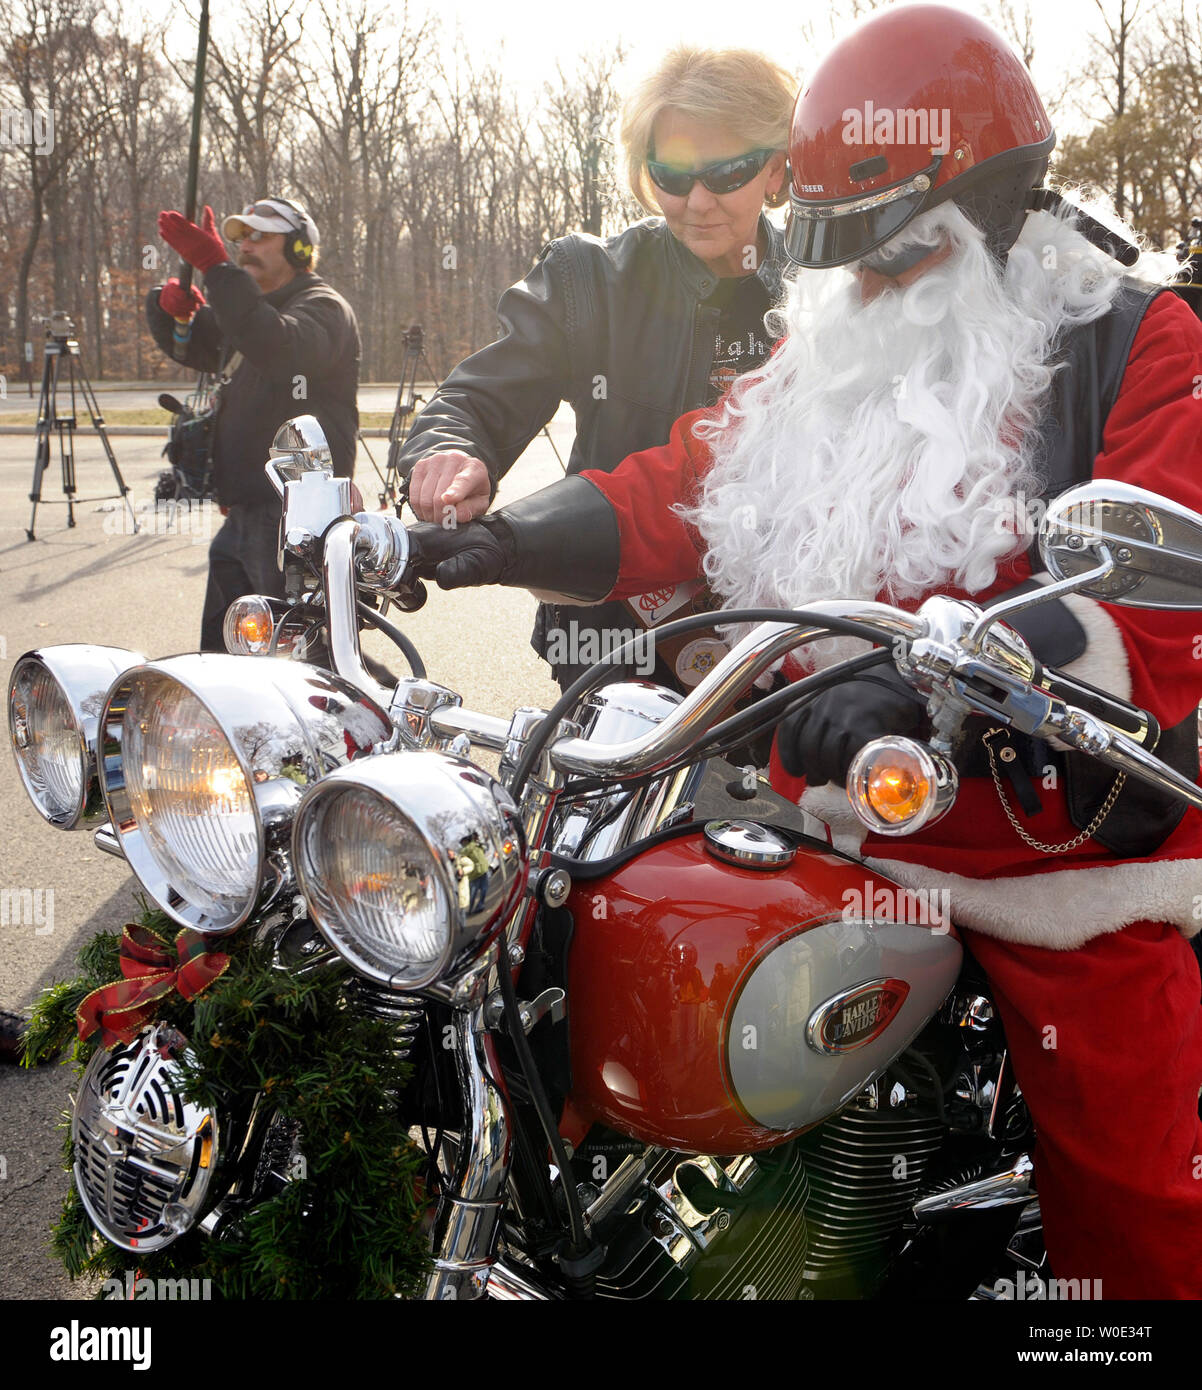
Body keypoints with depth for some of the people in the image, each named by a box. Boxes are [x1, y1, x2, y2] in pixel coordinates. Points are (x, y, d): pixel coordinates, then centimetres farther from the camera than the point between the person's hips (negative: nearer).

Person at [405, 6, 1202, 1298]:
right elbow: (687, 480, 6)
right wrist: (514, 535, -11)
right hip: (840, 825, 5)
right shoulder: (821, 356, 14)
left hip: (1064, 843, -4)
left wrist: (921, 685, -34)